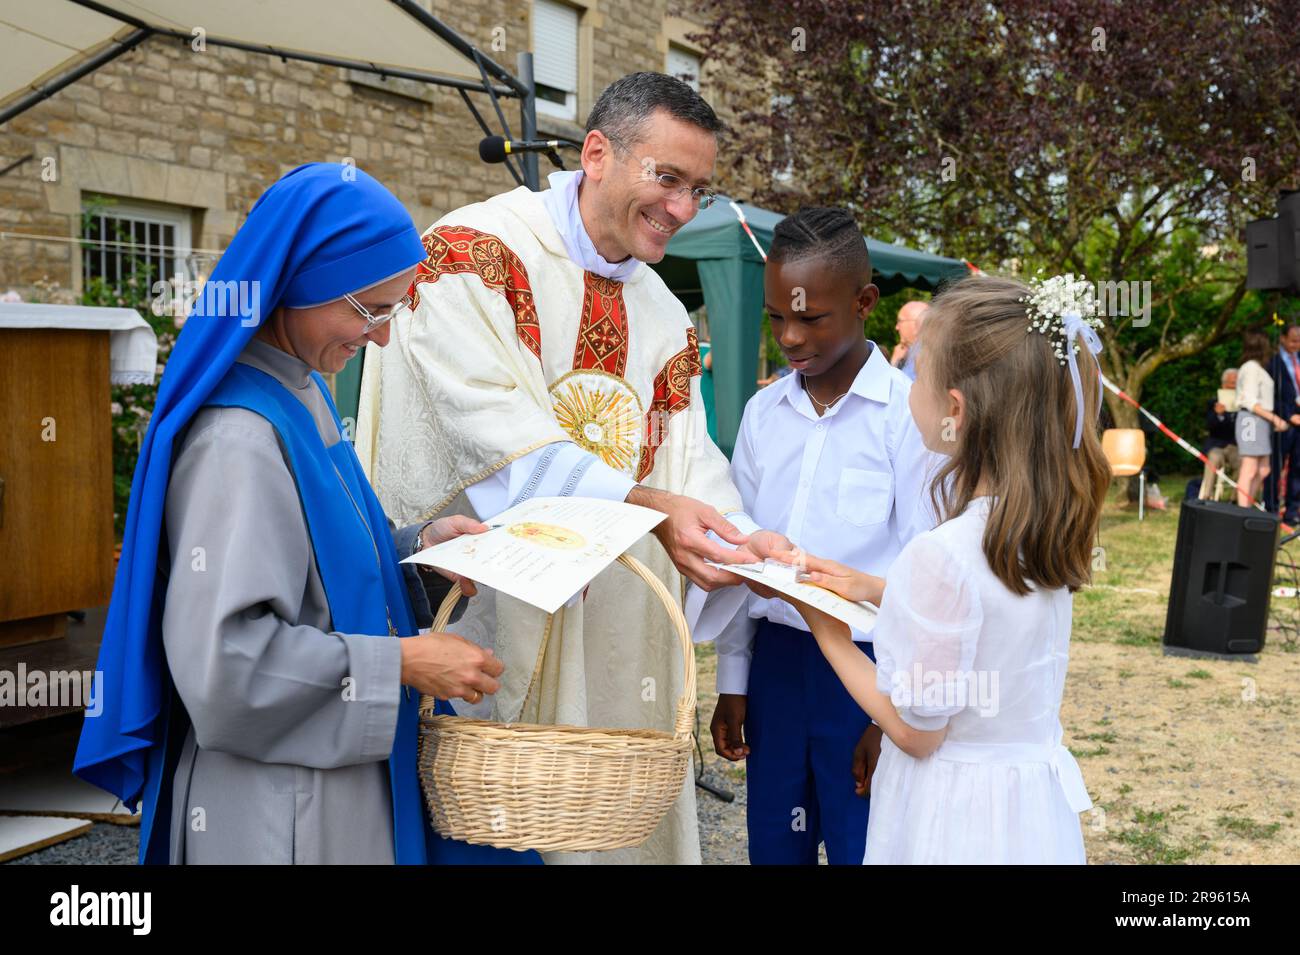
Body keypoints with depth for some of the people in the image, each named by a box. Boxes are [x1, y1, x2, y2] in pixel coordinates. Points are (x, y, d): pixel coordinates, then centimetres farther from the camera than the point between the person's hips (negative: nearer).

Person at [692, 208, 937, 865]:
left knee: (861, 851, 3)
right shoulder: (763, 413, 6)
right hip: (776, 661, 5)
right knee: (774, 849, 14)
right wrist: (732, 683, 12)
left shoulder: (907, 414, -11)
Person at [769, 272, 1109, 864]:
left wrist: (826, 627, -9)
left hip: (956, 815, -7)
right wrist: (870, 588, 9)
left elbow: (916, 733, -19)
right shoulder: (1050, 521, -7)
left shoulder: (941, 556, -30)